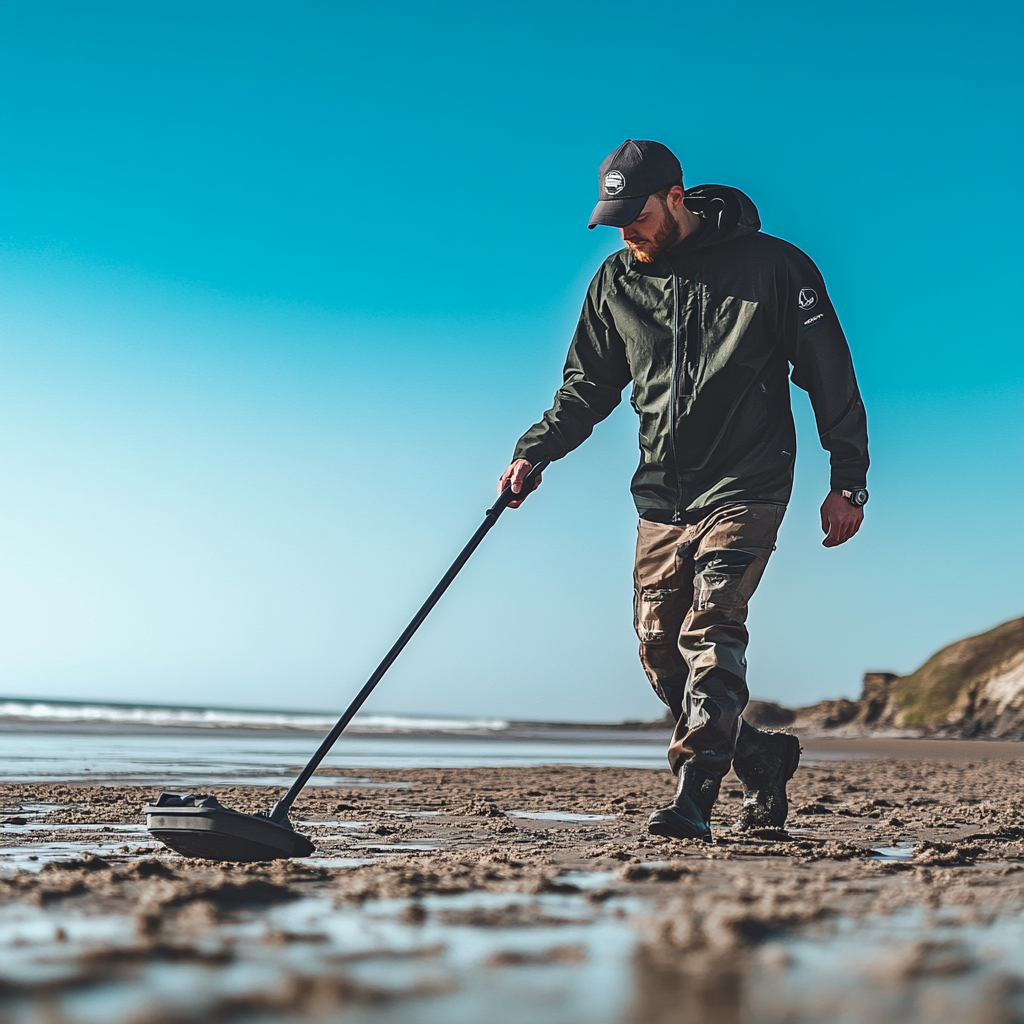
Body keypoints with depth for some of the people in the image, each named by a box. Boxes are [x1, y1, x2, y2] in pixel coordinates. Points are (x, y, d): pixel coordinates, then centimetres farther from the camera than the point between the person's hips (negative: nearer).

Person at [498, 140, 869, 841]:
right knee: (659, 645, 3)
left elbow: (831, 375, 0)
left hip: (746, 486, -5)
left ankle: (694, 796, -19)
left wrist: (847, 482, -2)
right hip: (662, 493, 6)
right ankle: (762, 759, 22)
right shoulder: (618, 281, 8)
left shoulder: (772, 266, -5)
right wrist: (534, 452, -1)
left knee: (710, 627, -19)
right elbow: (588, 385, 15)